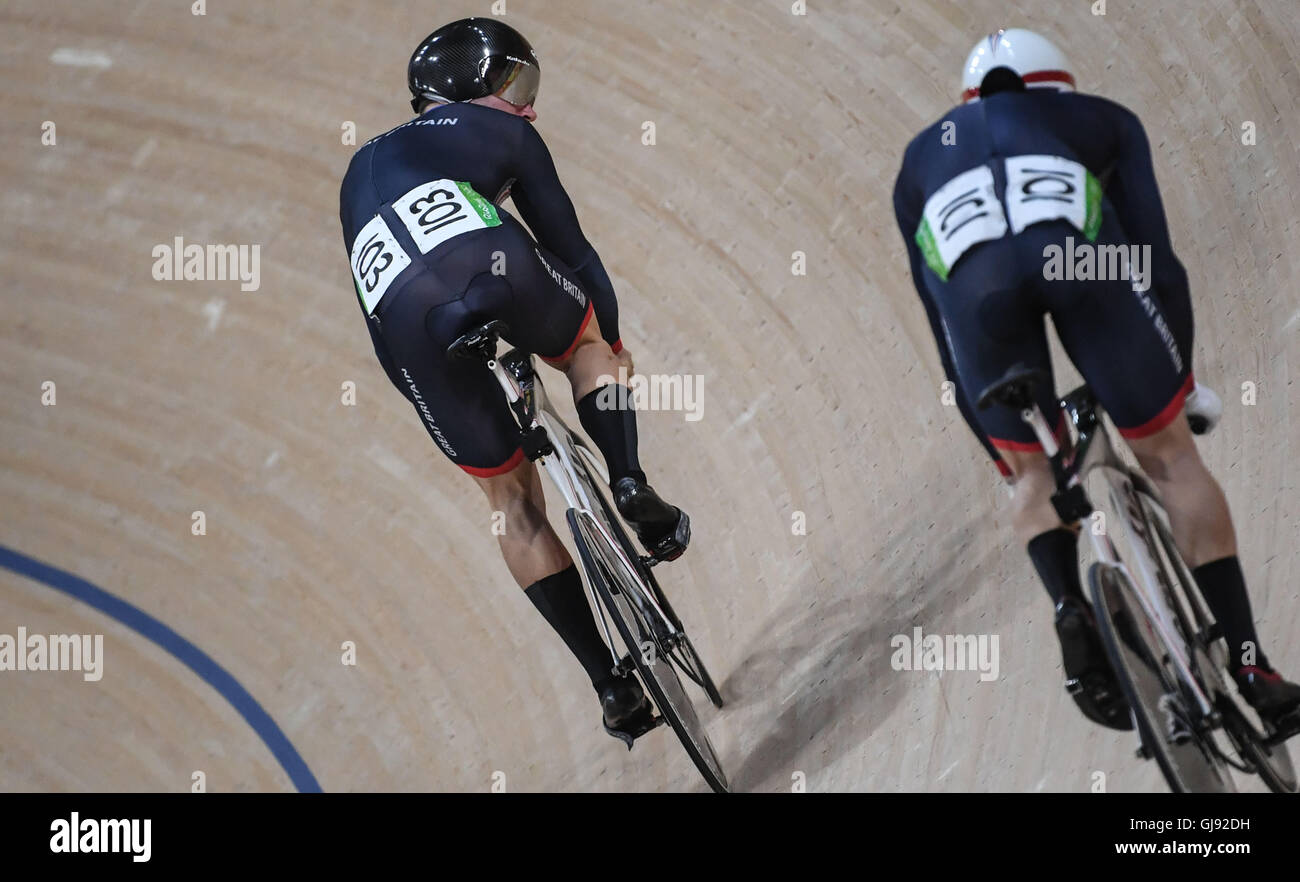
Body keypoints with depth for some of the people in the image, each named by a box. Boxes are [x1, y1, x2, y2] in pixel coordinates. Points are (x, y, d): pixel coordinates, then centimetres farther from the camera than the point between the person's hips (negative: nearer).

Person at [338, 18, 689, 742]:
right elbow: (568, 243, 25)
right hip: (490, 267, -3)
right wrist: (612, 334, 39)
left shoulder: (362, 171, 40)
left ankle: (612, 683, 14)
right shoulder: (501, 135, 26)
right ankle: (631, 485, 9)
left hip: (408, 330, 3)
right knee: (588, 347, 35)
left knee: (515, 501, 18)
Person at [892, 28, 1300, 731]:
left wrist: (997, 449, 45)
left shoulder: (920, 159, 42)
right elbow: (1155, 253, 29)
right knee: (1171, 457, 14)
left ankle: (1069, 608, -5)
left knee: (1032, 472, 23)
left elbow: (942, 322, 40)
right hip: (1079, 252, -1)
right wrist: (1184, 376, 38)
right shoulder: (1101, 118, 38)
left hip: (970, 276, 1)